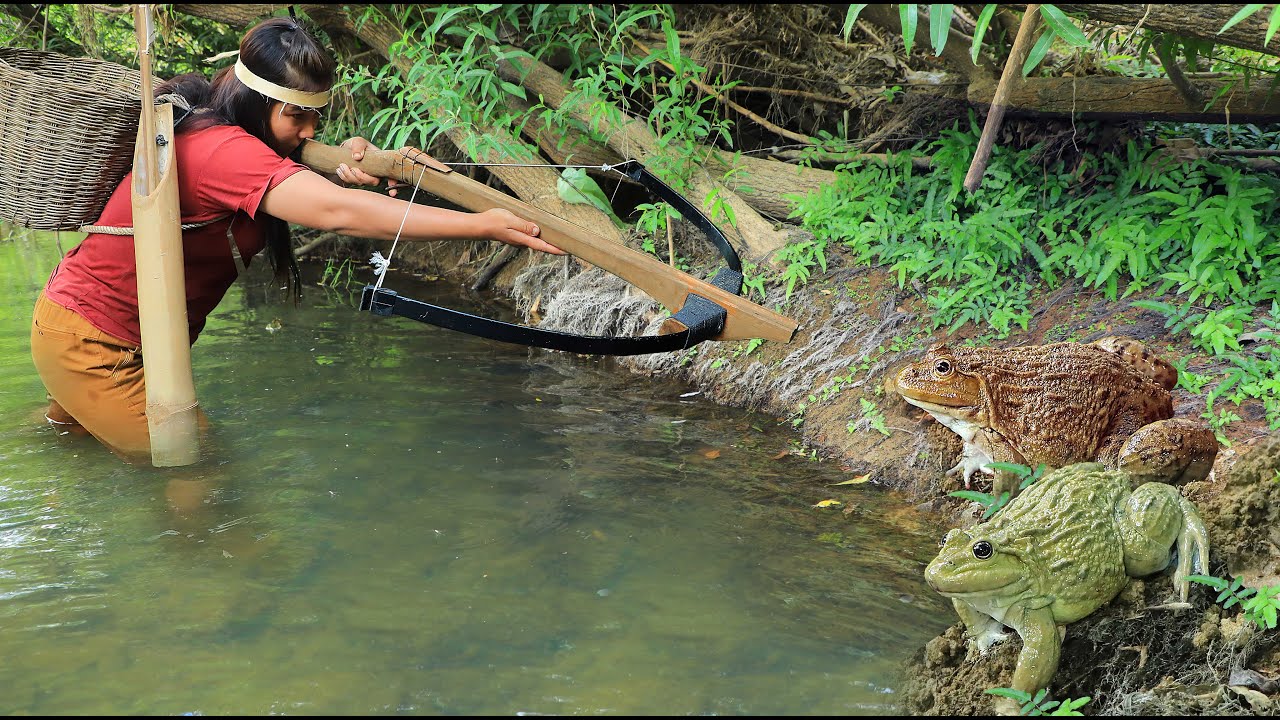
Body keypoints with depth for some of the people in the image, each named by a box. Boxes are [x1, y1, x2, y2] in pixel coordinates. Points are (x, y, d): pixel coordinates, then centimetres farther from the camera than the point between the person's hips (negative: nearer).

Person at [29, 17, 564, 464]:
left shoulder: (213, 128, 1)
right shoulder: (220, 148, -30)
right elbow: (338, 212, -41)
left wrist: (345, 156, -21)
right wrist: (483, 225, -46)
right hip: (89, 345, -10)